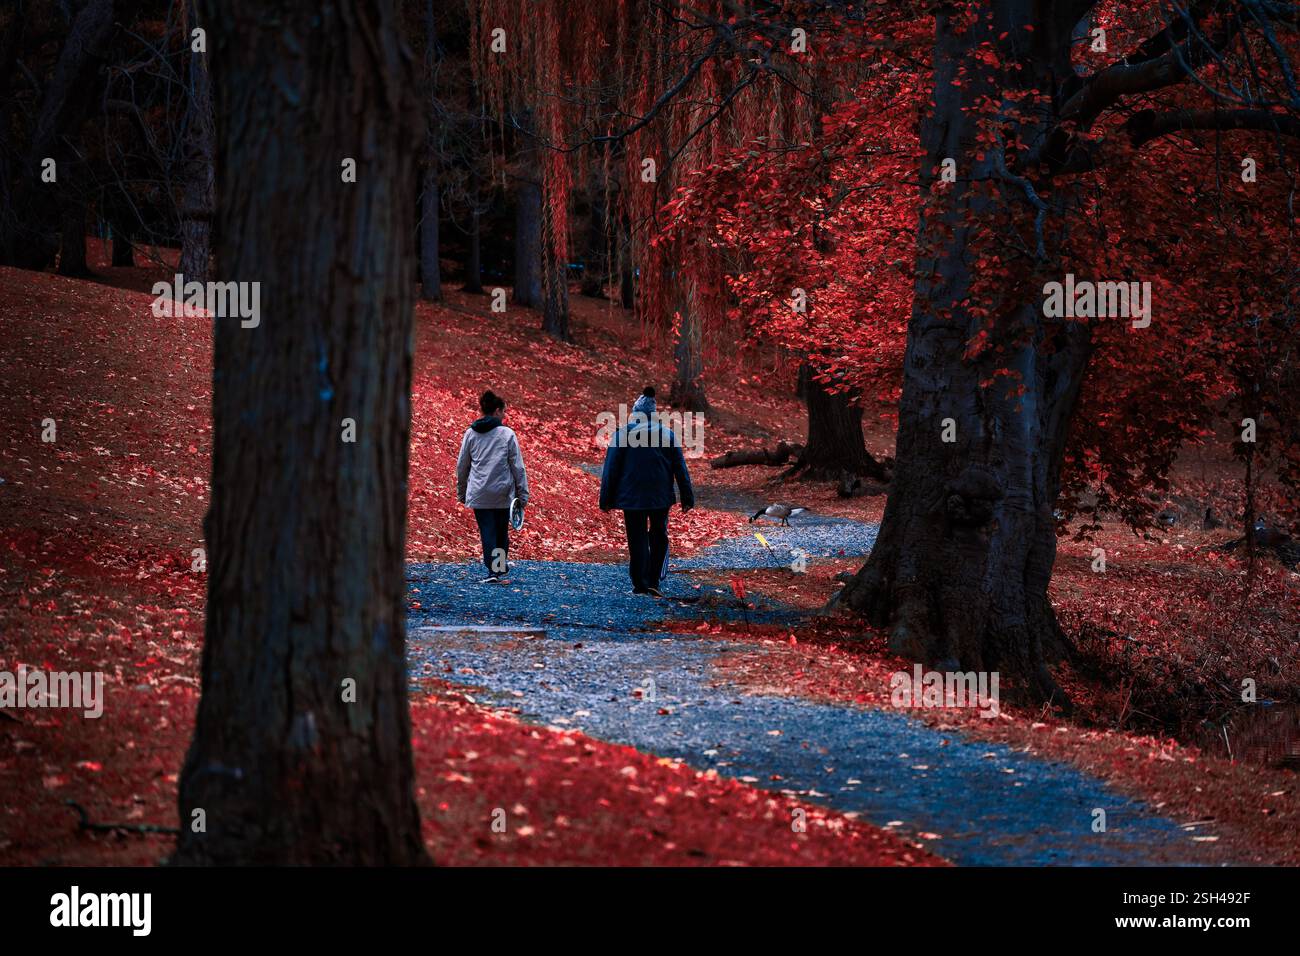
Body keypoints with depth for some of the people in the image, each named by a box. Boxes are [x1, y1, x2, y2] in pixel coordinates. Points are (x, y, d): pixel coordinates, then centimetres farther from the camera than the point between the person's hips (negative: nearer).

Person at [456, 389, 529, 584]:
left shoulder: (470, 434, 2)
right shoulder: (507, 435, -5)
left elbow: (461, 466, 8)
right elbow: (518, 467, -5)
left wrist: (461, 491, 19)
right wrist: (523, 494, 1)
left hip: (479, 494, 1)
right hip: (503, 494, -1)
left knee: (487, 532, 1)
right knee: (502, 531, 16)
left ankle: (493, 571, -8)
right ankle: (501, 566, 30)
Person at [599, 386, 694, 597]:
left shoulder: (622, 434, -4)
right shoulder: (667, 434, 2)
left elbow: (610, 469, -3)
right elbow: (680, 469, 4)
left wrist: (606, 499, 2)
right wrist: (687, 498, 9)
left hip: (632, 497, -2)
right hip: (660, 496, 2)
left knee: (637, 540, 4)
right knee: (659, 538, 14)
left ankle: (640, 584, 1)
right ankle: (653, 582, 4)